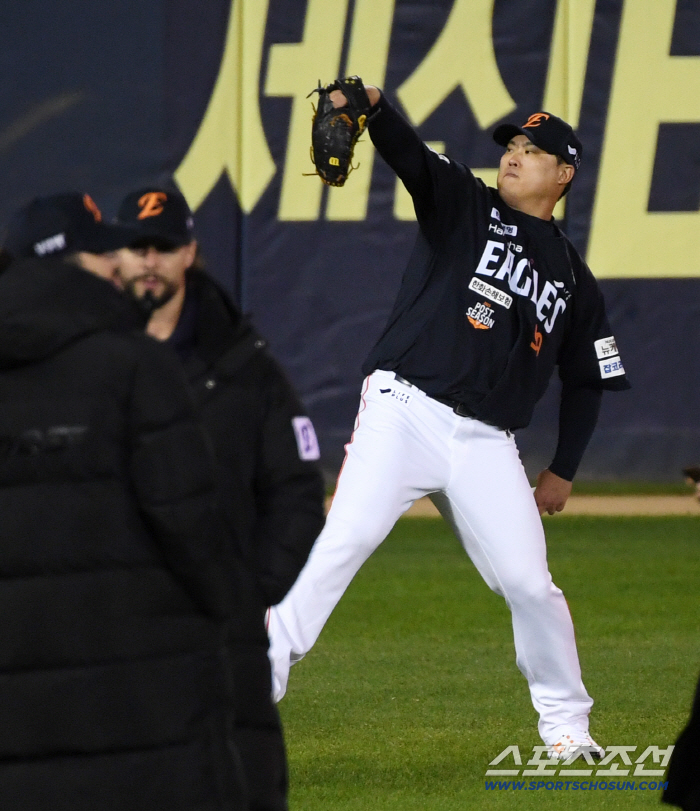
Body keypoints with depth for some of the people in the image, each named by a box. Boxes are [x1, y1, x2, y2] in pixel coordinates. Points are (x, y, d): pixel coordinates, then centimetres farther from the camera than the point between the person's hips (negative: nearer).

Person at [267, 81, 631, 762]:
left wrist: (563, 471, 18)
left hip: (486, 443, 3)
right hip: (403, 413, -3)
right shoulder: (463, 204, 10)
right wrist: (372, 108, -31)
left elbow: (586, 381, 26)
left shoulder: (573, 279, 18)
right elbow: (409, 153, -10)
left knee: (528, 581, -3)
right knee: (345, 539, -21)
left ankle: (567, 727, 14)